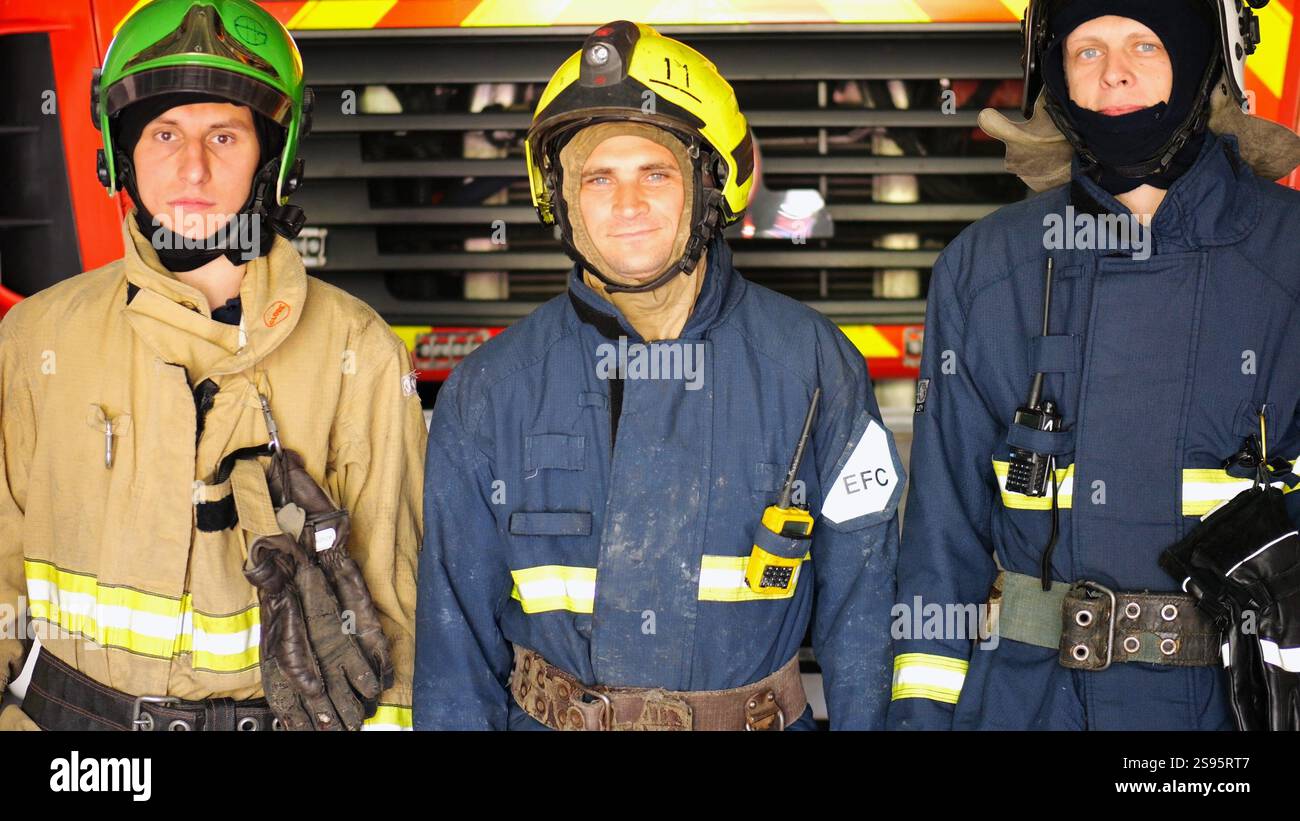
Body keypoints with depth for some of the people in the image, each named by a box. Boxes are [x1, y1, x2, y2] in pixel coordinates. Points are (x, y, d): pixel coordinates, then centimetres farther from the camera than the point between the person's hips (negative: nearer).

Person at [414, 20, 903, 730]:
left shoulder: (809, 363, -7)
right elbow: (458, 626, -1)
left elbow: (857, 595, -2)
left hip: (760, 717, 0)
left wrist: (863, 721, -5)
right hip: (549, 719, 0)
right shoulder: (489, 391, -6)